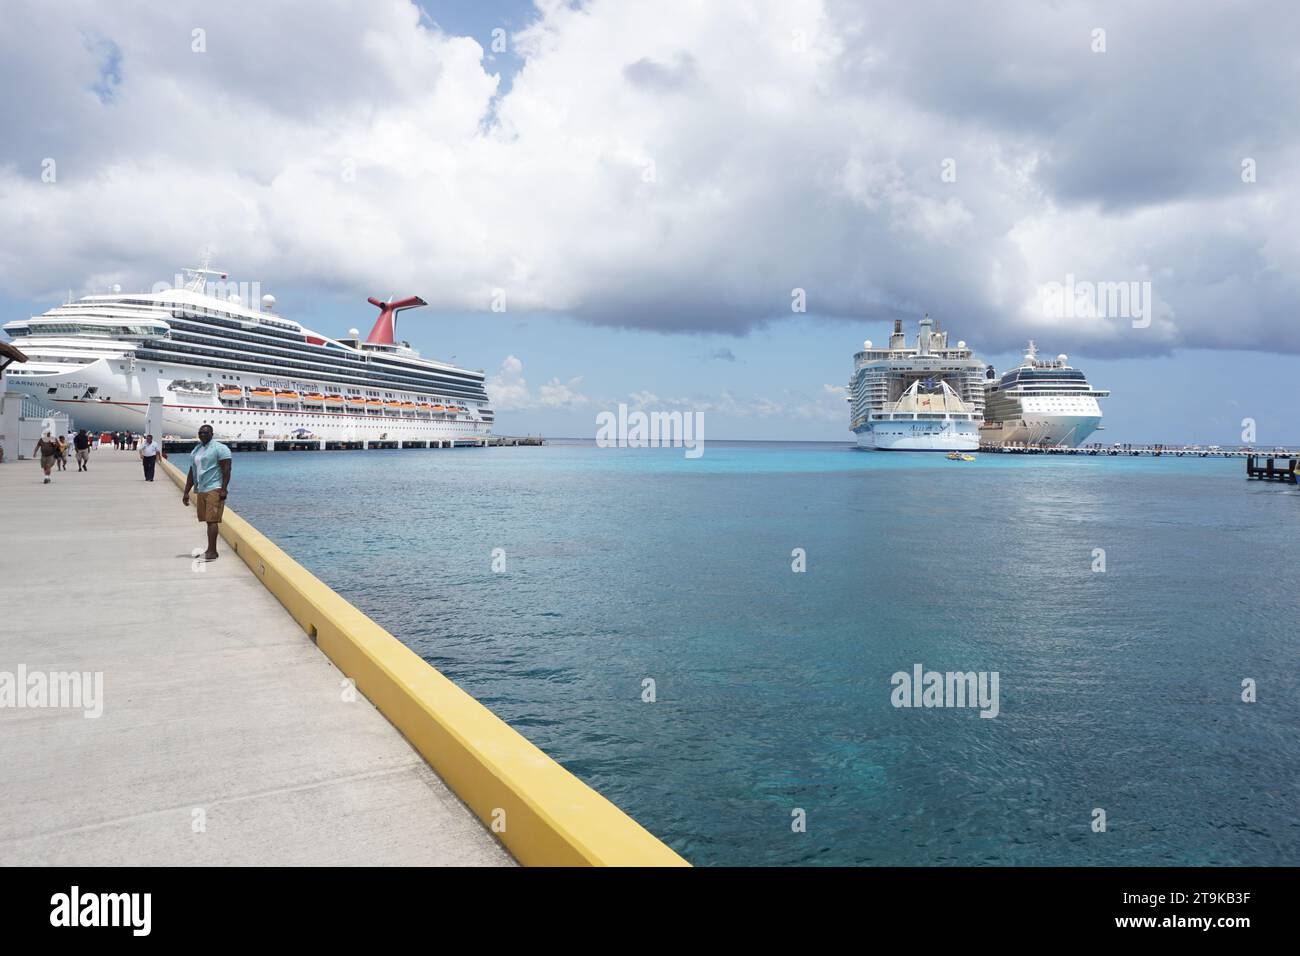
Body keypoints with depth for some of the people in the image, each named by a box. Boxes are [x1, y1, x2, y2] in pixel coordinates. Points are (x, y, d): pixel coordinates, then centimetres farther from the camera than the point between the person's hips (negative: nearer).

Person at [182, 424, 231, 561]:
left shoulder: (219, 448, -5)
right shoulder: (195, 451, 18)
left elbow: (226, 470, -11)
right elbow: (192, 473, 22)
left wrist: (223, 489, -19)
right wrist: (186, 492, 17)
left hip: (214, 490, -7)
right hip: (201, 490, 7)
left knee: (212, 520, -12)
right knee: (209, 520, 9)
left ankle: (212, 552, -14)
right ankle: (211, 550, 14)